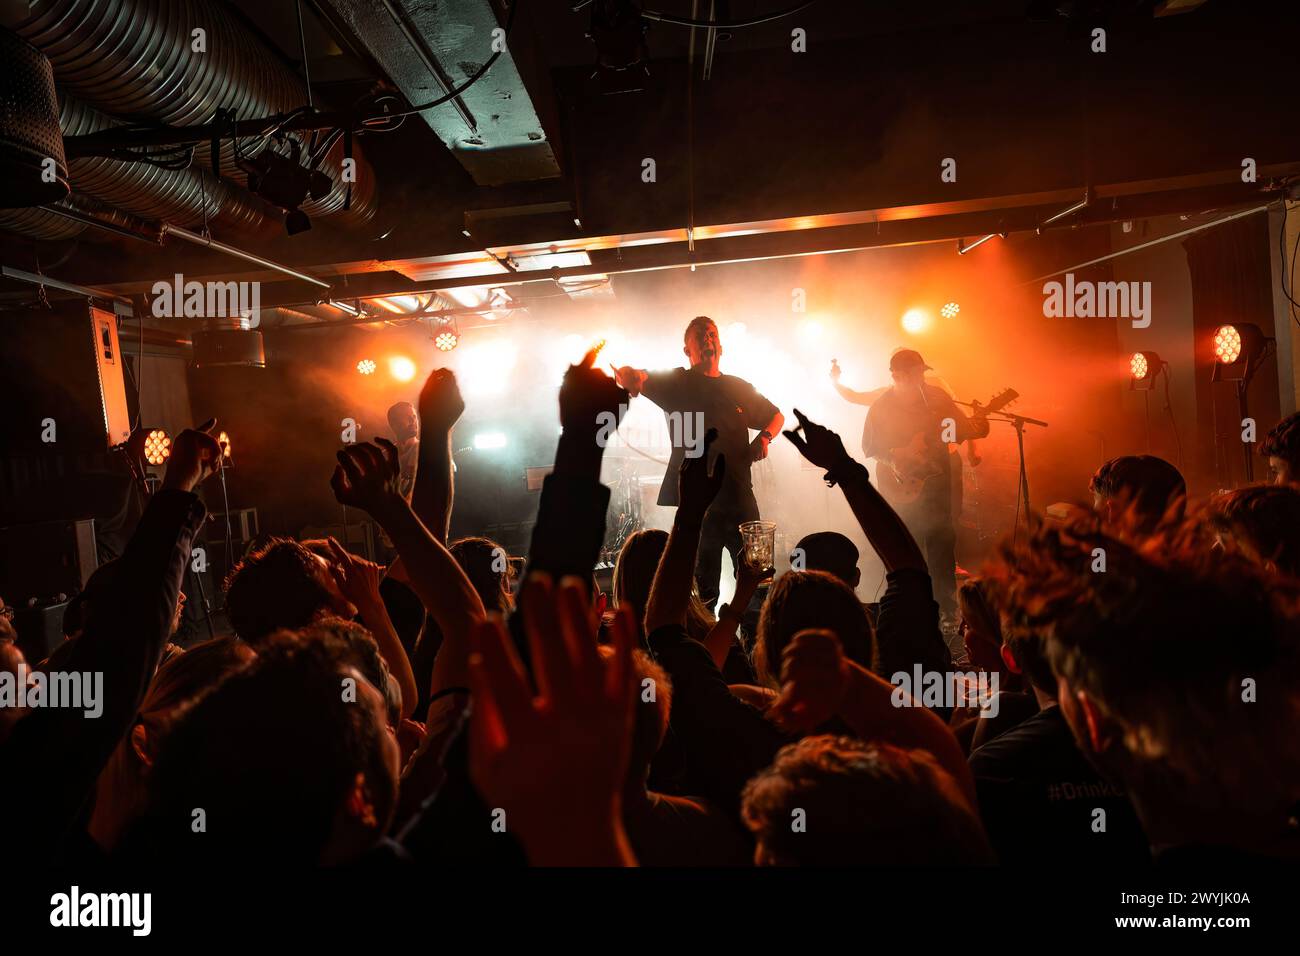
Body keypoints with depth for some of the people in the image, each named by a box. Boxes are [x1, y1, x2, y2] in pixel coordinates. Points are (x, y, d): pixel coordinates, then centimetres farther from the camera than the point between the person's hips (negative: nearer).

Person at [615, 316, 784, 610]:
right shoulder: (677, 384, 4)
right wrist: (631, 376, -37)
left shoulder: (739, 388, 13)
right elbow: (627, 375, -12)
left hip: (739, 497, 3)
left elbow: (776, 416, 27)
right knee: (703, 590, 3)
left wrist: (764, 437, 5)